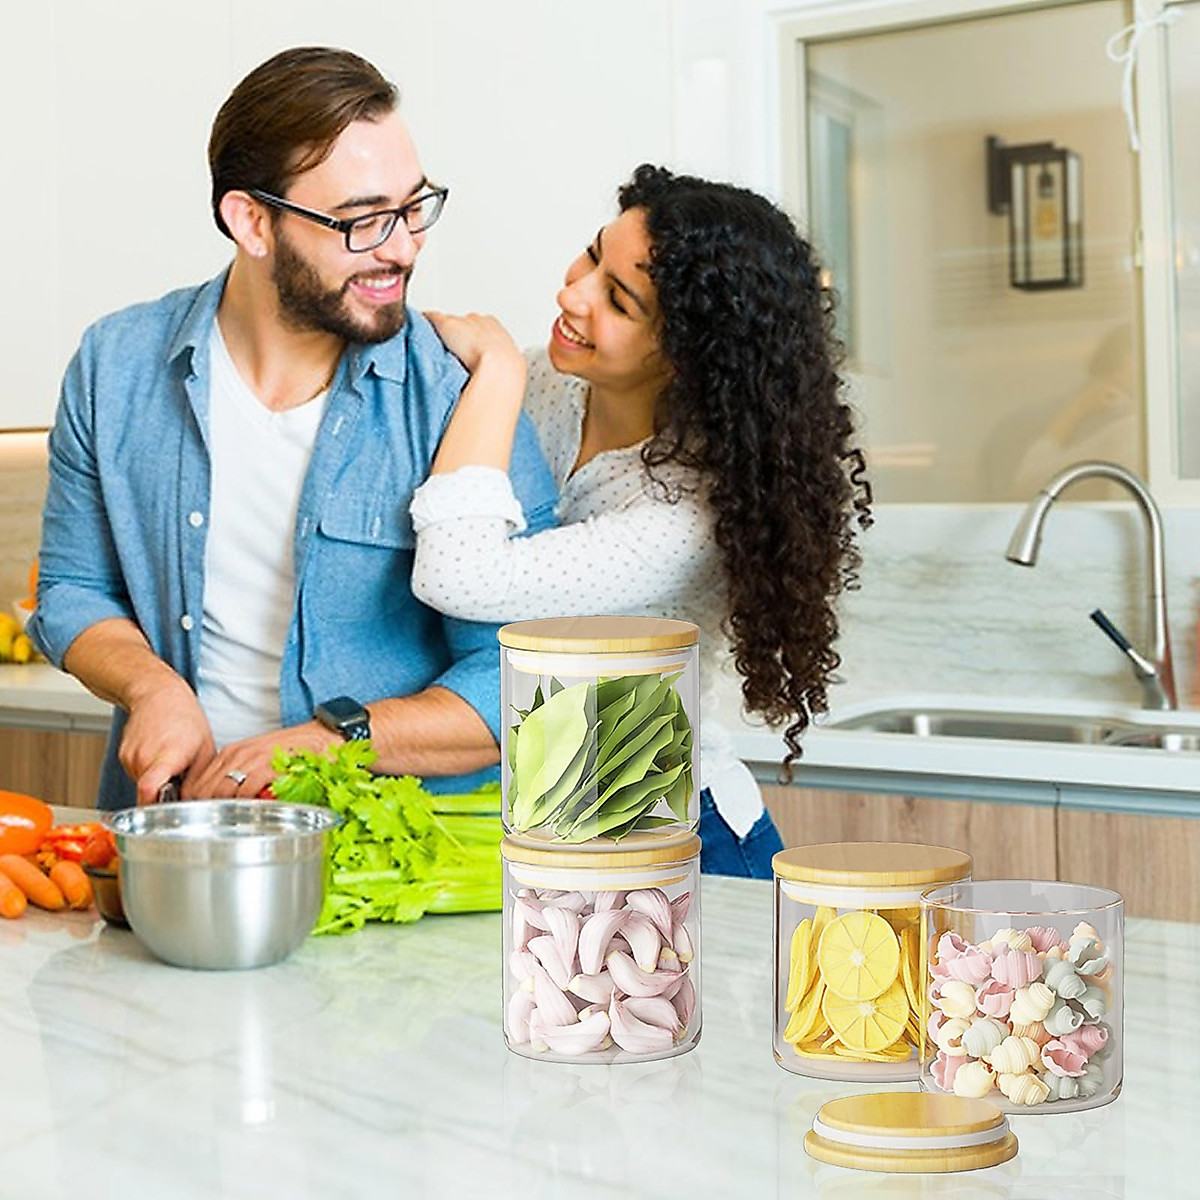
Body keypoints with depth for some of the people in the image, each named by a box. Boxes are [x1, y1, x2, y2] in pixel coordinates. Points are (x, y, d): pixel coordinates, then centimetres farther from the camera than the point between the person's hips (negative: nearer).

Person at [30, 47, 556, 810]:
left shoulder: (458, 398, -8)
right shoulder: (118, 367, 4)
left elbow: (518, 680, -9)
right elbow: (72, 592, 13)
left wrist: (332, 740, -19)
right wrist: (153, 685, -6)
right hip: (175, 816, 3)